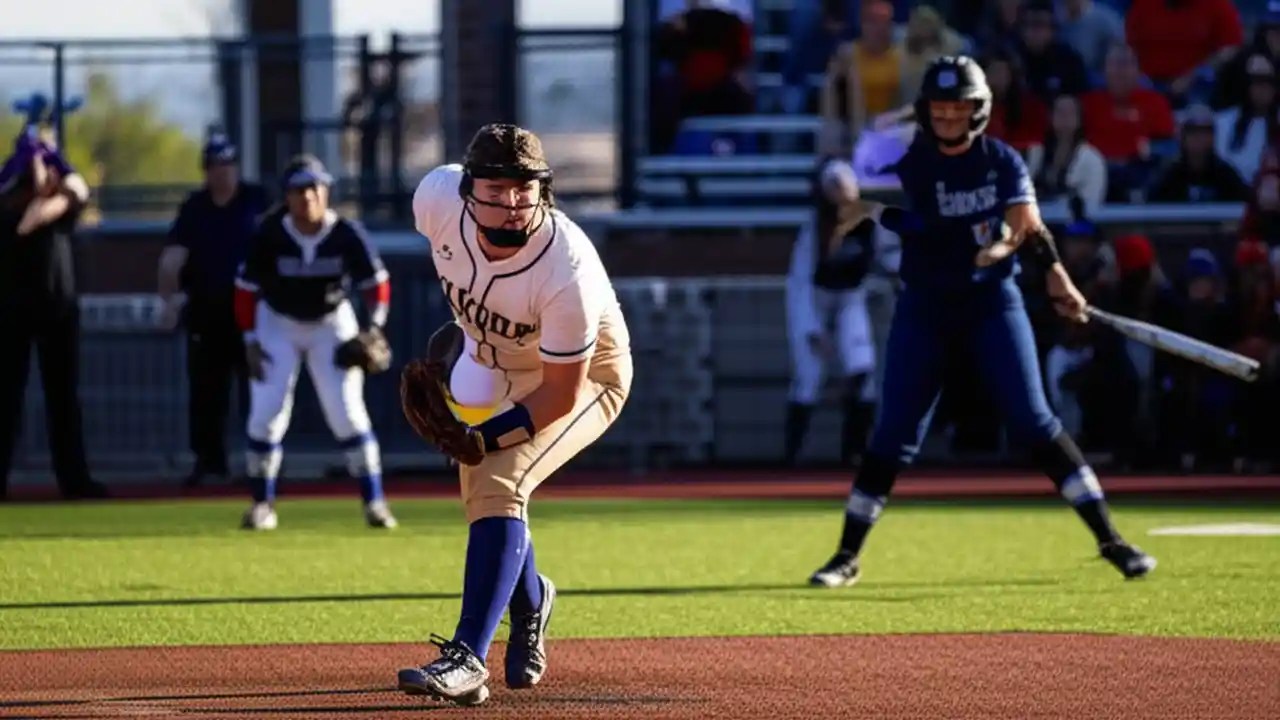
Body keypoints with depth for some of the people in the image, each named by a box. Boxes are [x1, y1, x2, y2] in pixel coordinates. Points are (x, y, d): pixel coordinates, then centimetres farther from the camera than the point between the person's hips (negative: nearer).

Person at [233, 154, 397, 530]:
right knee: (266, 412, -6)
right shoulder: (269, 235, -22)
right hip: (278, 323, 0)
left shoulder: (346, 234, -20)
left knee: (347, 410, -8)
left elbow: (375, 280, -10)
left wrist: (374, 325, -23)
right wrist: (250, 341, -14)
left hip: (331, 323, 0)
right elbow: (246, 288, -11)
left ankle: (374, 501, 0)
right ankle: (261, 505, 6)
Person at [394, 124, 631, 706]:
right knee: (483, 498, 18)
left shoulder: (567, 272, -40)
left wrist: (485, 438, -35)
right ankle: (530, 602, 50)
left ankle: (467, 660, -30)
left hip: (584, 377, -6)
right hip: (490, 369, 6)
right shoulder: (438, 197, -28)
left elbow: (563, 394, -30)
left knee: (498, 484, -26)